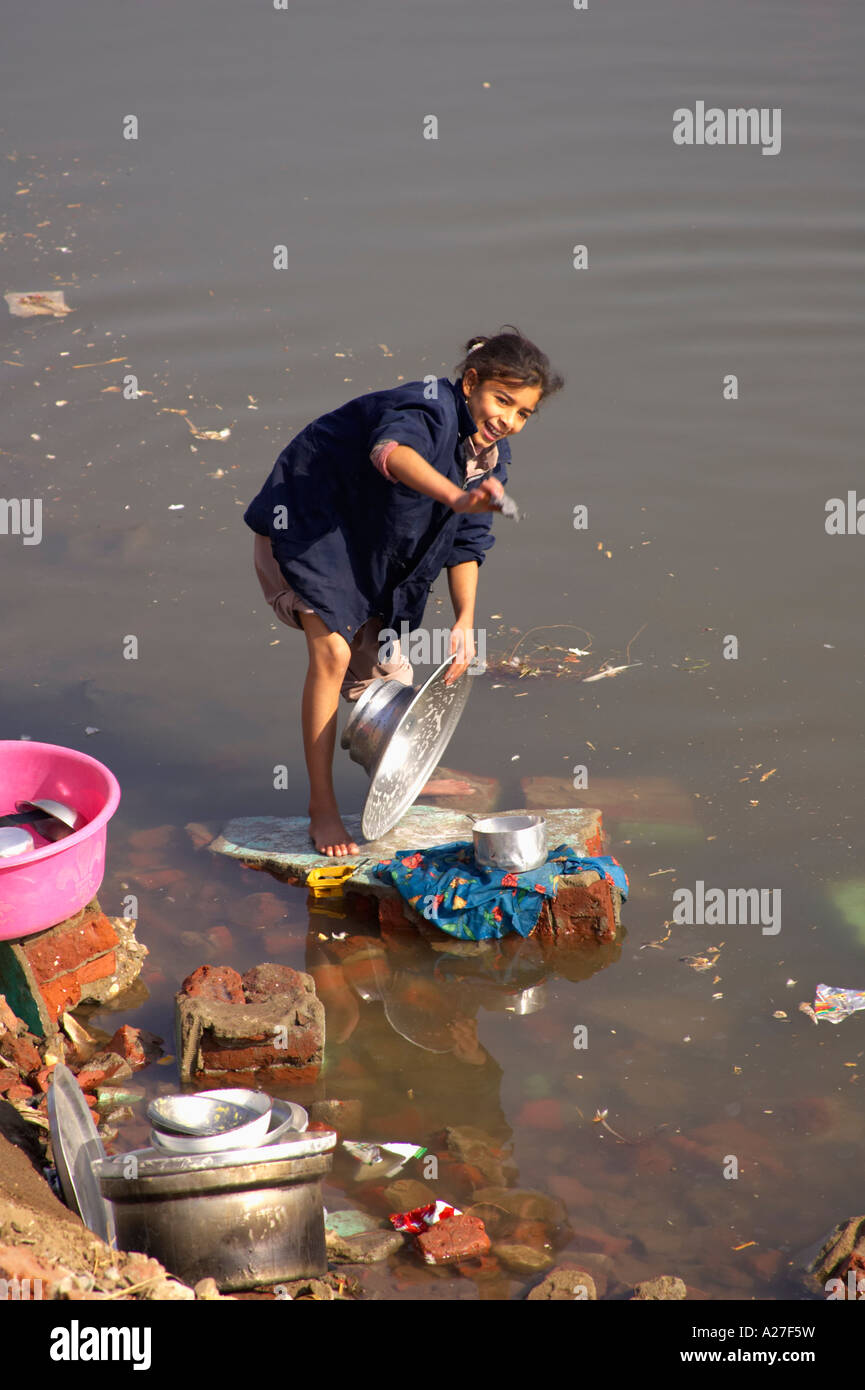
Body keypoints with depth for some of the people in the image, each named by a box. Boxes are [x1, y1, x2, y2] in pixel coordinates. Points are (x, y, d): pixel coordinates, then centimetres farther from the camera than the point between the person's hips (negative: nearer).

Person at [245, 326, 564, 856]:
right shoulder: (430, 408, -31)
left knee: (381, 663, 13)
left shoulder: (491, 454, -4)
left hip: (372, 544, 8)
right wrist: (456, 497, -73)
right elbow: (393, 452, -55)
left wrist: (465, 619, -13)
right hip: (308, 521, -8)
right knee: (333, 652, -20)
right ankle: (323, 809, -10)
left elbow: (468, 542, 0)